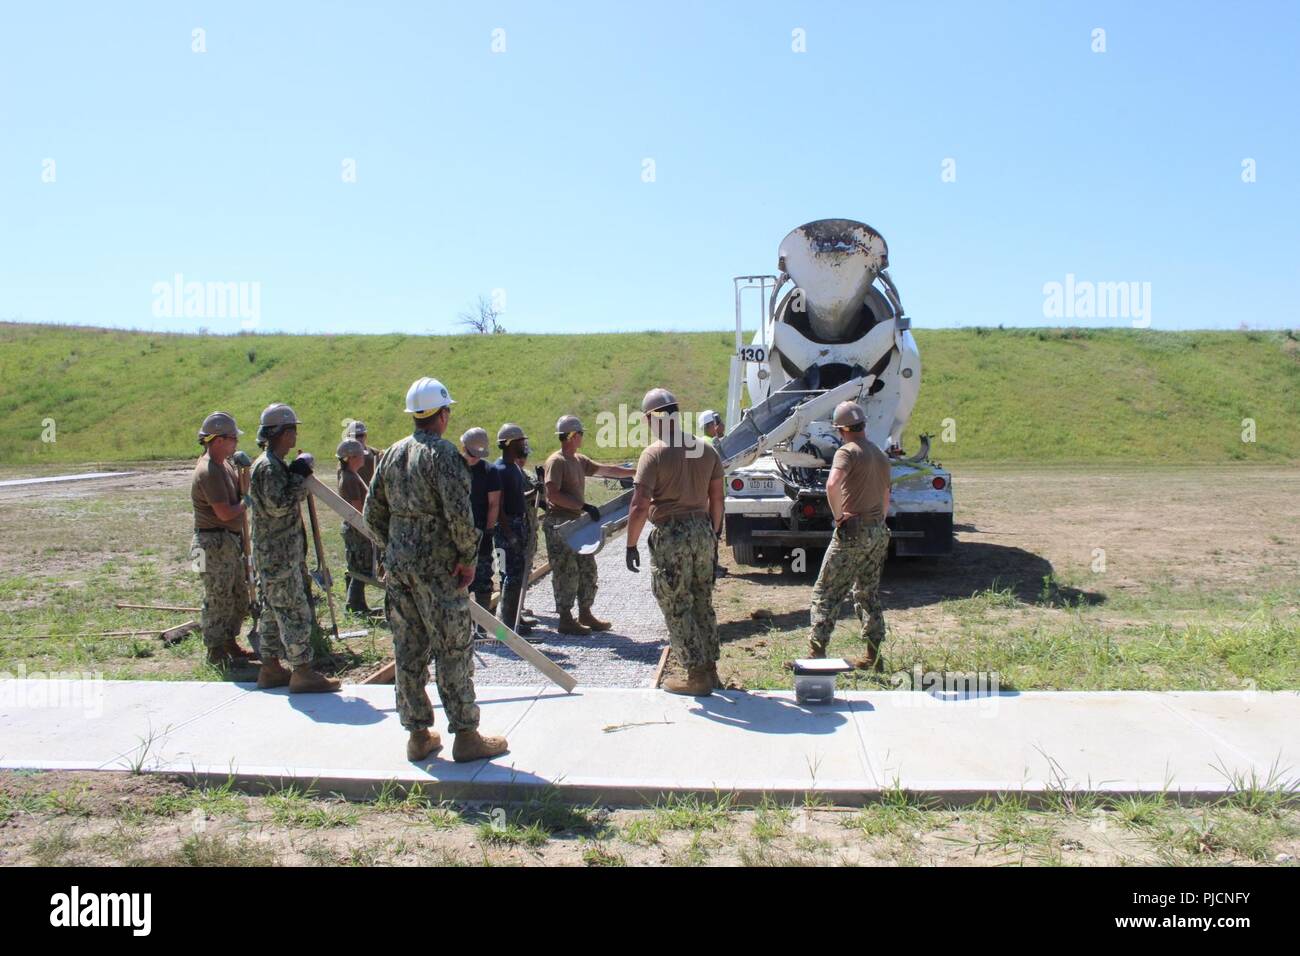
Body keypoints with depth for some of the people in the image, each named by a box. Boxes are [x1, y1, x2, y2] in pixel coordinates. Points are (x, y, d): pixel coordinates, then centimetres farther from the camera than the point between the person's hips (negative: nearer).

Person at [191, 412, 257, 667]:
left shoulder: (225, 464, 10)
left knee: (239, 597, 17)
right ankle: (215, 653, 13)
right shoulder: (208, 471, -20)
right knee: (218, 600, 1)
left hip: (232, 541, 10)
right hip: (215, 543, -10)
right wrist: (248, 501, -8)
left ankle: (230, 644, 30)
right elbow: (225, 513, -23)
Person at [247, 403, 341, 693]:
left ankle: (270, 668, 23)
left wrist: (301, 475, 10)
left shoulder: (275, 464, 14)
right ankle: (303, 673, -2)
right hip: (278, 555, -10)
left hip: (276, 553, 10)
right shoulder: (268, 466, -17)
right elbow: (278, 506, -25)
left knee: (273, 610, 15)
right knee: (295, 611, -6)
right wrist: (299, 476, -19)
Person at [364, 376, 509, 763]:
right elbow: (459, 514, -21)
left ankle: (418, 735, 20)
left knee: (409, 651, 11)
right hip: (438, 565, -7)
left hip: (399, 564, 7)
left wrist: (394, 549, 18)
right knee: (453, 648, 1)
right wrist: (469, 558, -11)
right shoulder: (443, 453, -13)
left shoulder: (392, 454, 10)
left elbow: (373, 513, 13)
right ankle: (466, 736, 8)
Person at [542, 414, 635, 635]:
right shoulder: (556, 461, -14)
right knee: (566, 573, -3)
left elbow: (606, 470, 21)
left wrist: (636, 472, 20)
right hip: (559, 525, -9)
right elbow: (553, 495, -22)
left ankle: (585, 614, 23)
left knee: (587, 569, 12)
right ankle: (566, 620, 6)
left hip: (577, 523, 9)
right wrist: (584, 506, -24)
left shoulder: (579, 460, 13)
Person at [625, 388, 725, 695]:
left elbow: (640, 506, -17)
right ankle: (710, 669, 23)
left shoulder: (654, 454, -12)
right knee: (703, 603, 16)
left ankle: (697, 676, 6)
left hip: (670, 534, -6)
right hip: (702, 530, 6)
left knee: (677, 607, 3)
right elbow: (716, 499, 11)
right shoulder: (707, 450, 7)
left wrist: (631, 545, -8)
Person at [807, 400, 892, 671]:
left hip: (853, 530, -8)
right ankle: (873, 655, 18)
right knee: (869, 593, 16)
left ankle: (817, 652, -3)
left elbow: (832, 484, -30)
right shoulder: (881, 456, 15)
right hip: (878, 532, 8)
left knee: (826, 592, -1)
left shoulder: (848, 452, -11)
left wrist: (838, 515, -18)